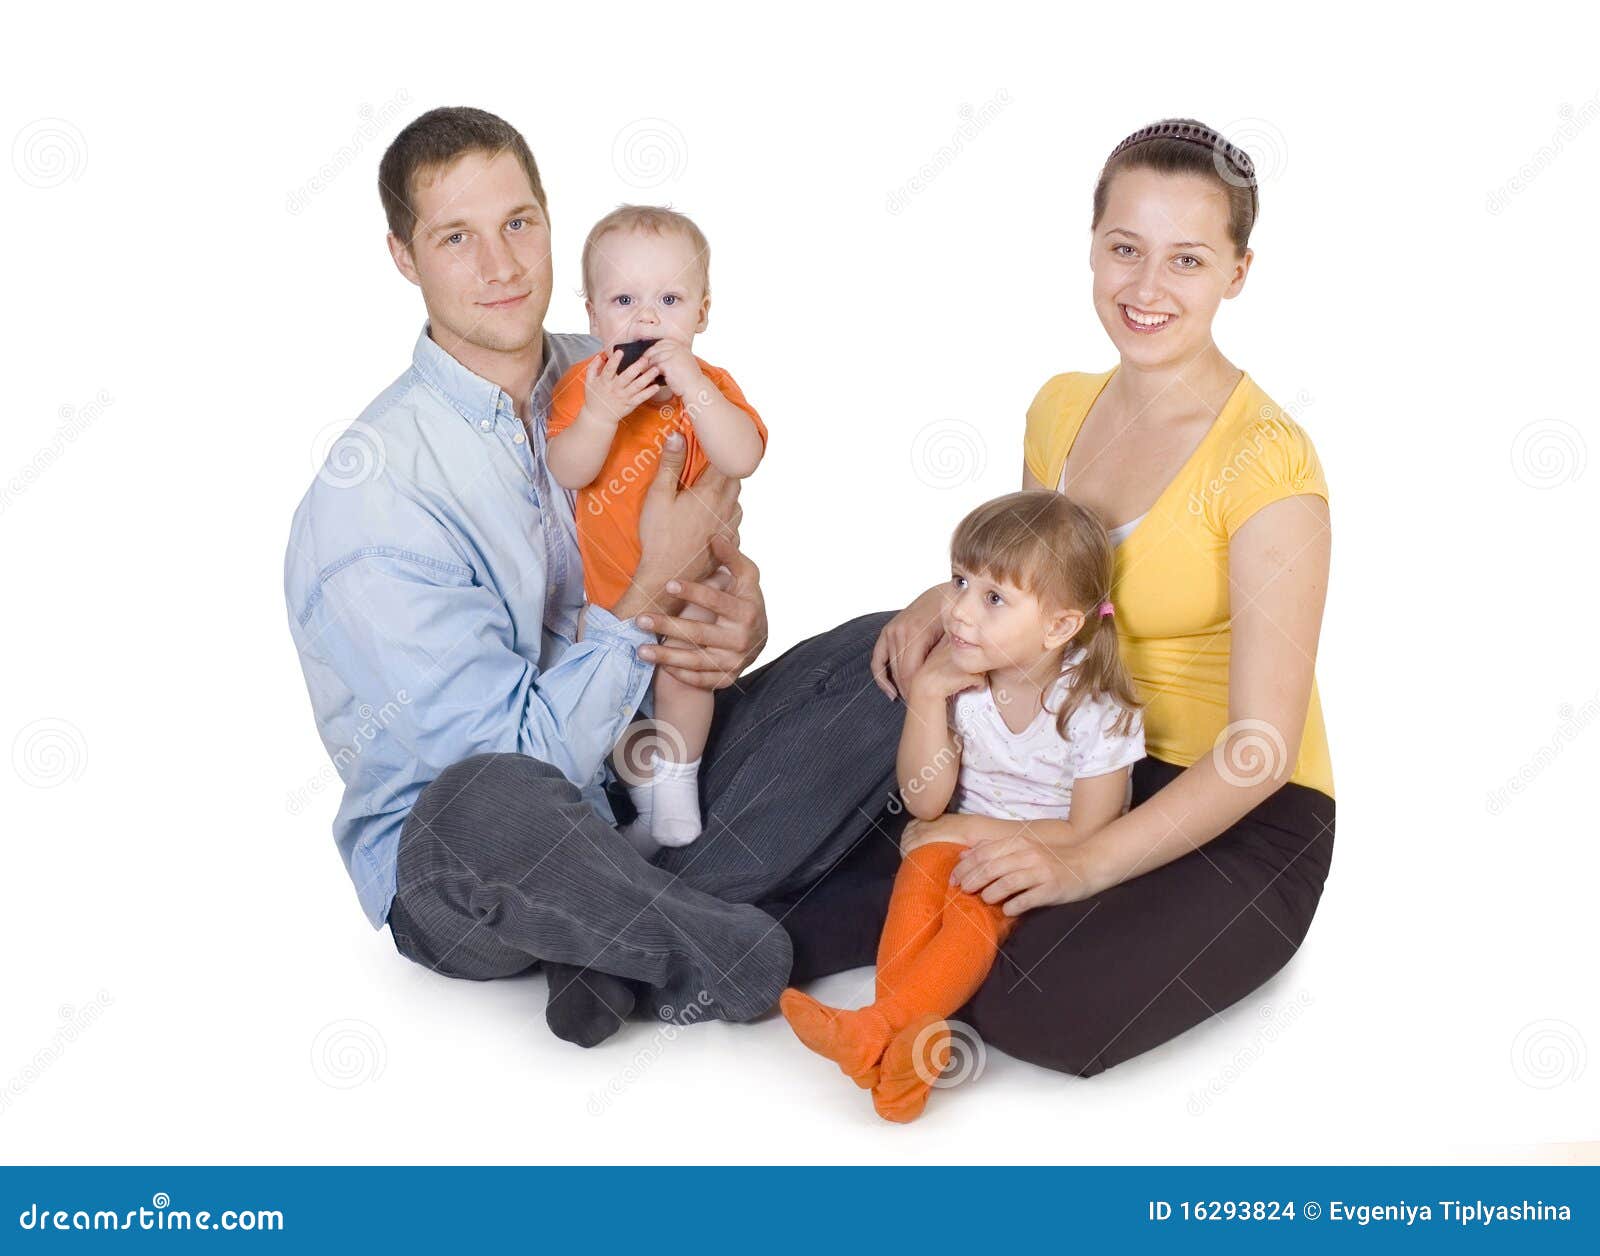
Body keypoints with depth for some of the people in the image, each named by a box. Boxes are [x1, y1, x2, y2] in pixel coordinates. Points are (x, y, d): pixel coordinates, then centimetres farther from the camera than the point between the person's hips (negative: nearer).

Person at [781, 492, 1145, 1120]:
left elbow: (1087, 837, -16)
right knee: (924, 865, -28)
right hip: (967, 843, 4)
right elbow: (924, 802, -8)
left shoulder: (1096, 708, -17)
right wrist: (926, 693, -17)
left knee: (978, 901, -31)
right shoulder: (956, 677, -5)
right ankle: (903, 1033, -39)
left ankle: (874, 1028, -38)